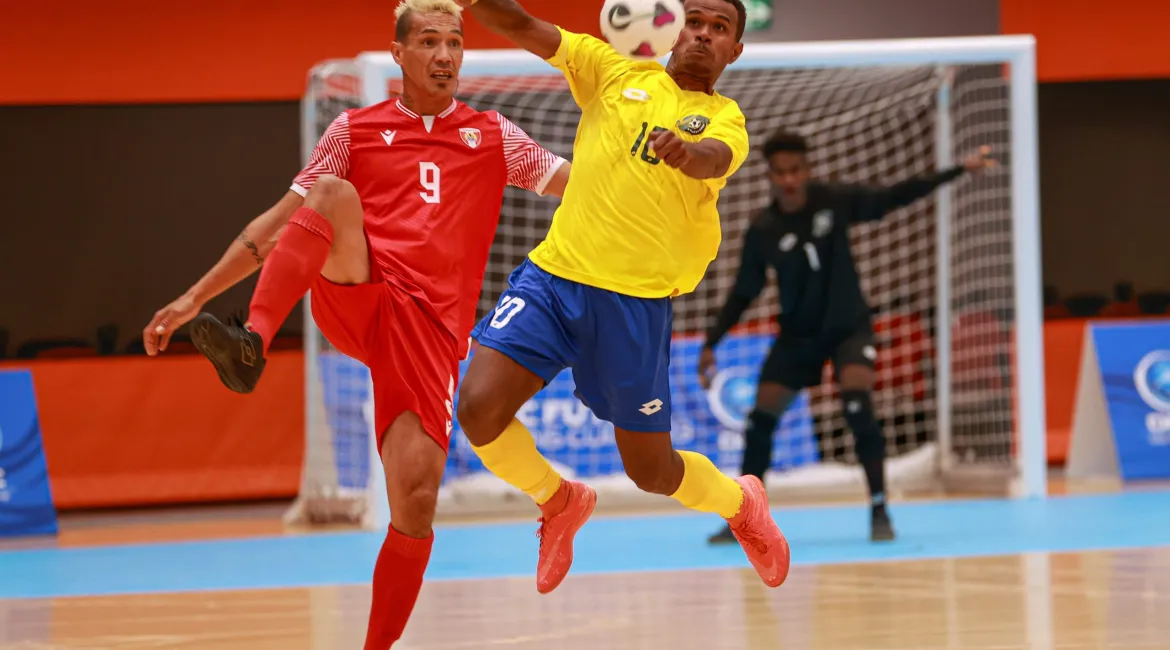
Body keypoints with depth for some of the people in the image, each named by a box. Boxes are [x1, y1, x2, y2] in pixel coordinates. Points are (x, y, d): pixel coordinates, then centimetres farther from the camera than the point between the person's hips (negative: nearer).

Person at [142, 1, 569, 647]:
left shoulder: (491, 135, 18)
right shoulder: (356, 128, 16)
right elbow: (280, 222, 17)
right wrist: (196, 295, 12)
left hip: (431, 324, 0)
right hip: (353, 295, 0)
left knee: (416, 502, -15)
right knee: (334, 195, -31)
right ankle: (251, 342, -47)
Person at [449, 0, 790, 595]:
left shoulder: (724, 118, 4)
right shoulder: (617, 73, 9)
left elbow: (714, 158, -20)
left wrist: (684, 151, -44)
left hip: (635, 300, -2)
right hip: (554, 273, 2)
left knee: (649, 469, 4)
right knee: (479, 407, -16)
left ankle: (740, 502, 39)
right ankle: (560, 502, 15)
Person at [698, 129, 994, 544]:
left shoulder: (833, 201, -13)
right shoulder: (763, 231, -12)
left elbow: (894, 198, -8)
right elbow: (743, 294, -3)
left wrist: (959, 171, -11)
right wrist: (711, 344, -9)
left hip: (848, 326, -1)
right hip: (797, 334, 2)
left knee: (857, 404, -23)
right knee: (761, 417, -3)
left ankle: (879, 512, -15)